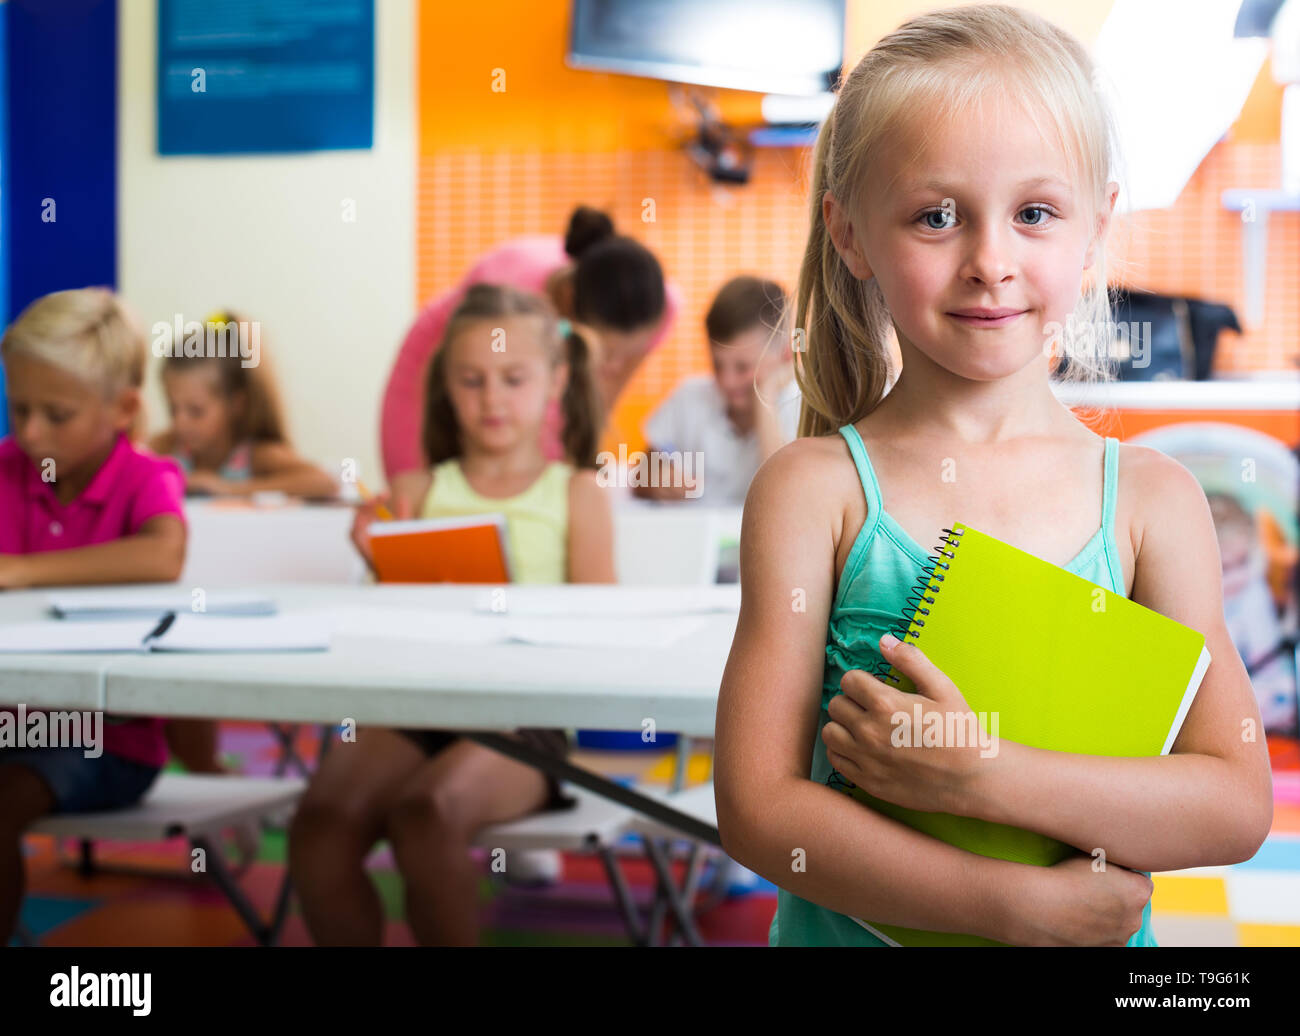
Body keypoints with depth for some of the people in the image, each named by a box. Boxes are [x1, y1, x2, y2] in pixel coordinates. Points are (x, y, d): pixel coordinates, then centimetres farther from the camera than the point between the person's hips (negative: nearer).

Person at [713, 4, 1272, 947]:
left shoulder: (1154, 497, -8)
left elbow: (1238, 807, -12)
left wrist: (982, 777, -24)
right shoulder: (813, 489, -13)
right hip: (850, 930, -1)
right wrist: (1023, 905, -22)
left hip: (1098, 930, 1)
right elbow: (760, 807, -16)